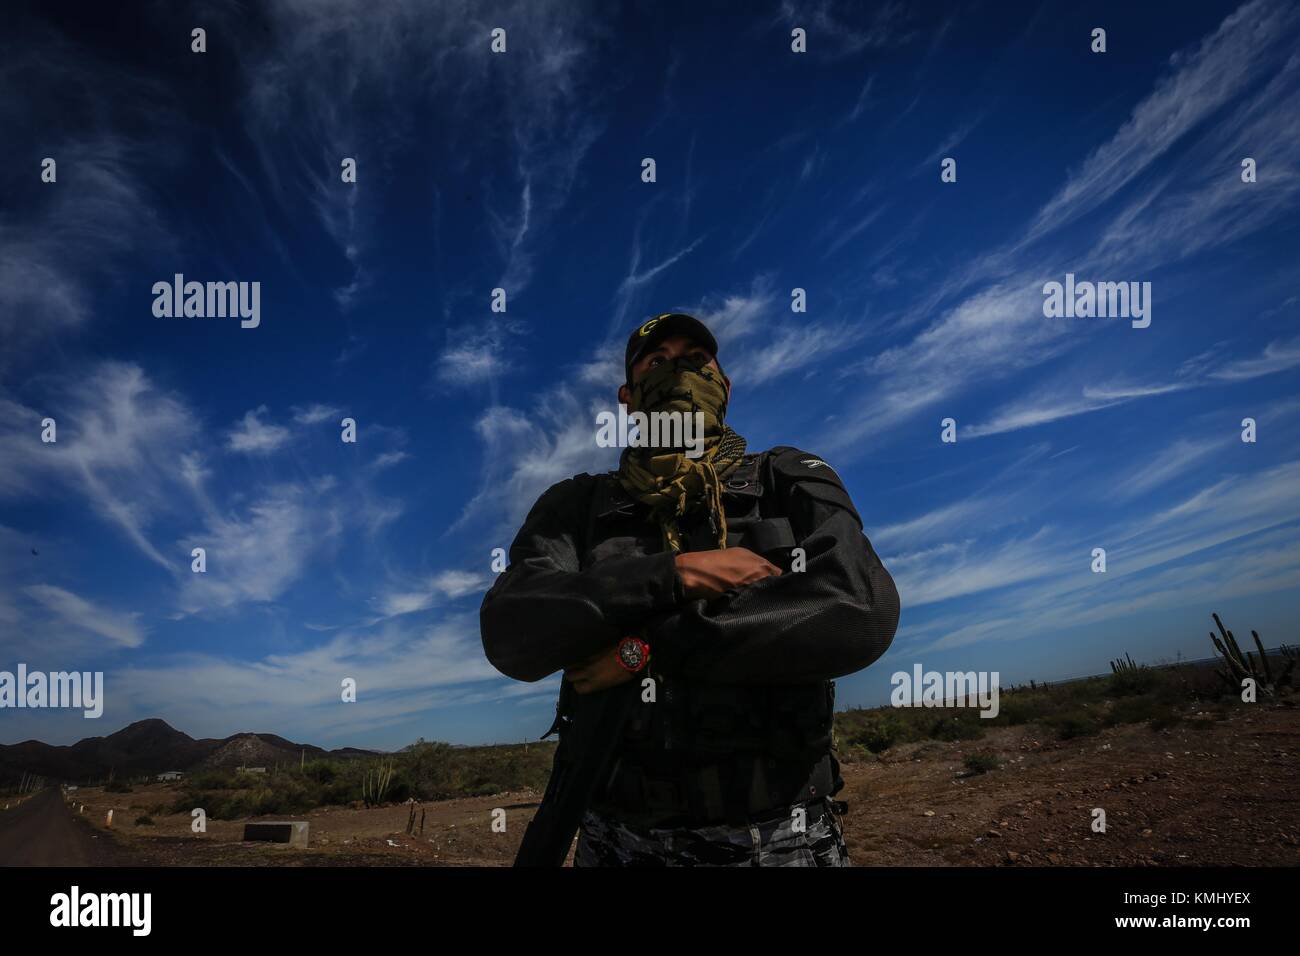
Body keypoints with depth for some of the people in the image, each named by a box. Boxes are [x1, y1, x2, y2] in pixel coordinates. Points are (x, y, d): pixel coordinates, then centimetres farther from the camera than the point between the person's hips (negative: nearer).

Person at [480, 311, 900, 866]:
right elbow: (510, 632, -10)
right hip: (621, 840, 2)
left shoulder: (792, 482, 1)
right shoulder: (579, 505, 4)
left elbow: (862, 611, -17)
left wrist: (645, 650, -17)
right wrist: (673, 574, -20)